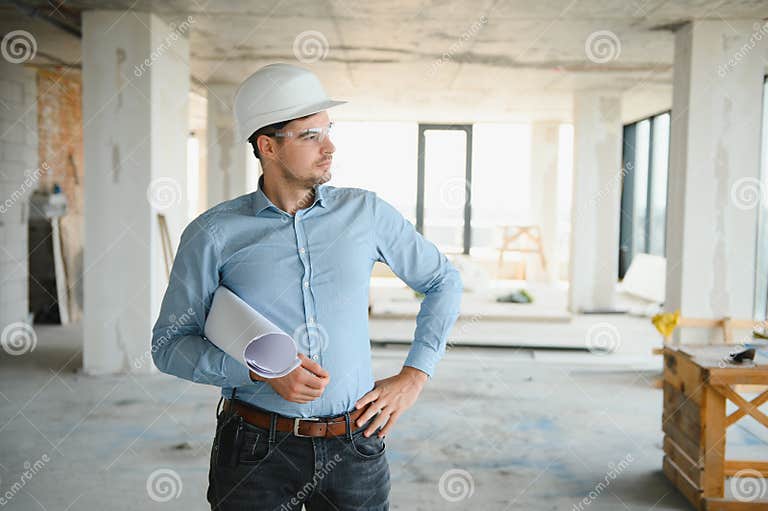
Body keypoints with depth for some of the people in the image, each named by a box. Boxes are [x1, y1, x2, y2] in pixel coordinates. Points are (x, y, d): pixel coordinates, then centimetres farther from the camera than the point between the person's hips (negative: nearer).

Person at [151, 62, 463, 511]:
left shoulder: (366, 213, 0)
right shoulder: (213, 234, -5)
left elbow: (443, 281, 12)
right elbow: (169, 344, -1)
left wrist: (414, 377, 4)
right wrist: (260, 372, -16)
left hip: (354, 449, 2)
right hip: (256, 452, -1)